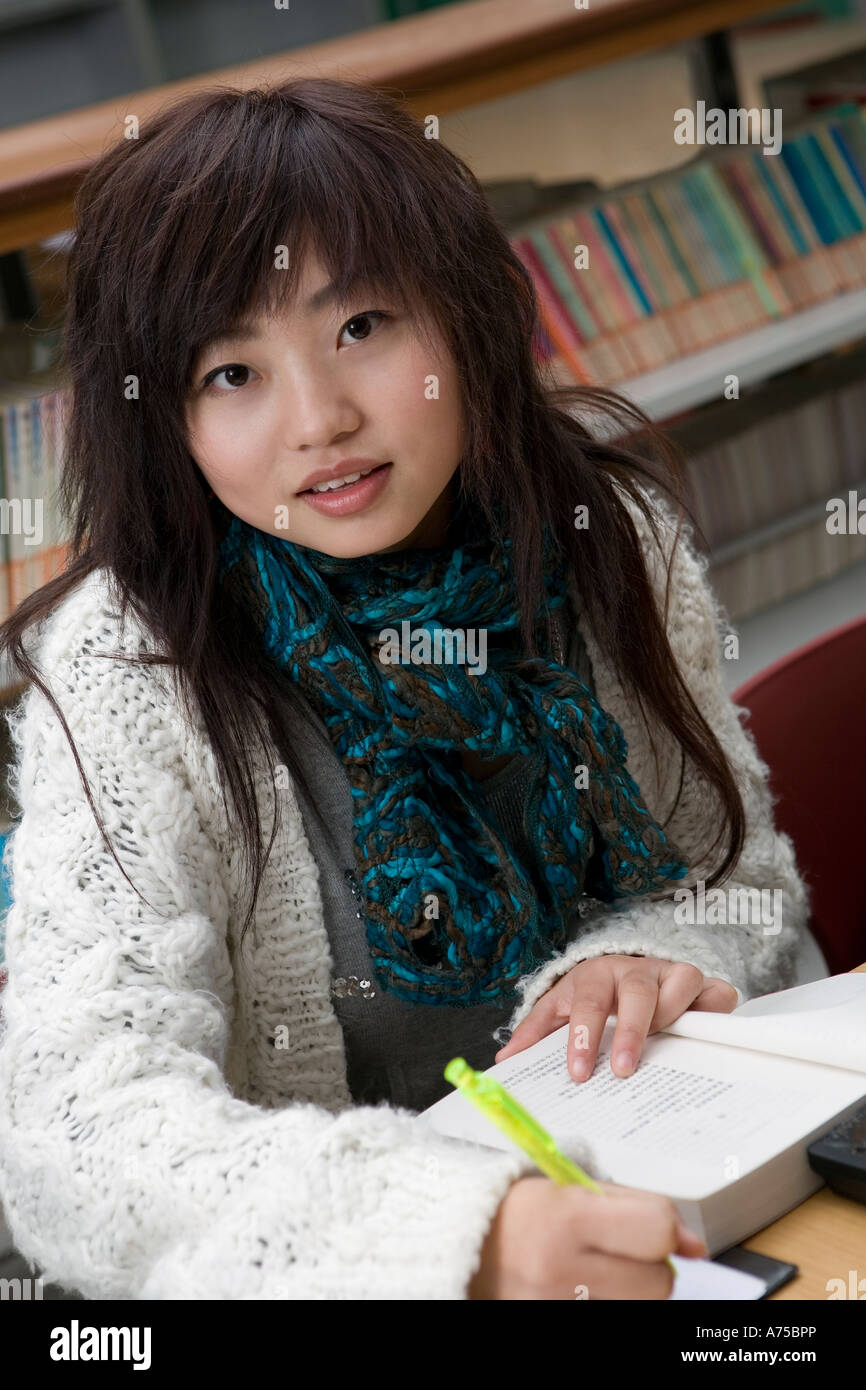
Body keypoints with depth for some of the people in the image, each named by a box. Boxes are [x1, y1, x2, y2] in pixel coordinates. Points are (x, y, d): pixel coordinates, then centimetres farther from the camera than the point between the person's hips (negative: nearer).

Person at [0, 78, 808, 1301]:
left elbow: (741, 878, 6)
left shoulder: (613, 531, -5)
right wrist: (466, 1232, -40)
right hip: (345, 1248, -2)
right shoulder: (128, 670, -17)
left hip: (653, 1189, 2)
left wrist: (651, 957, -16)